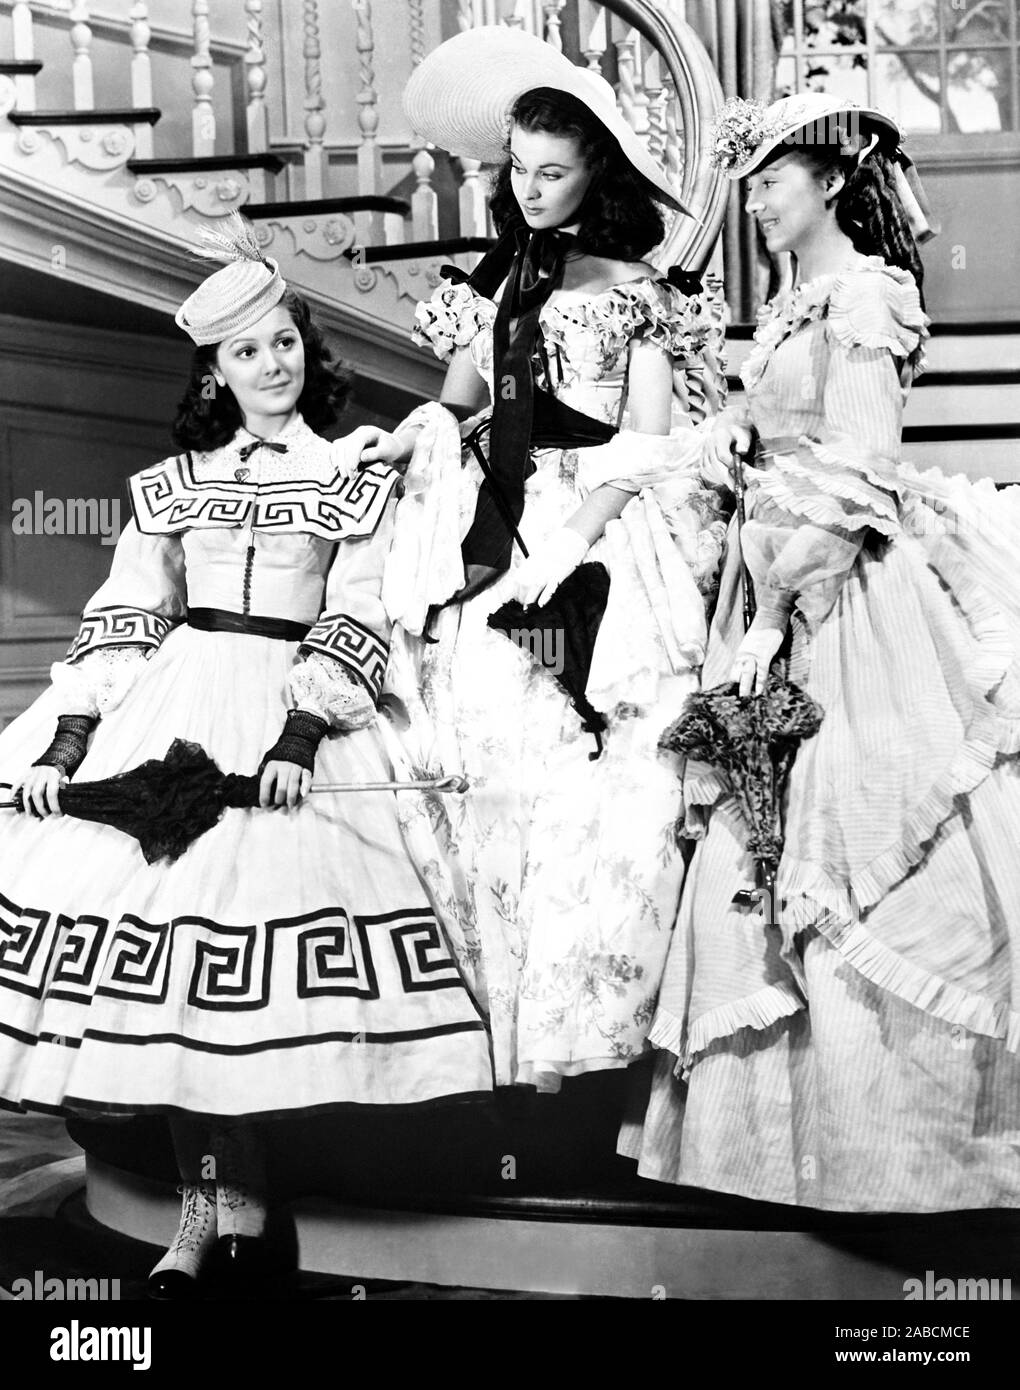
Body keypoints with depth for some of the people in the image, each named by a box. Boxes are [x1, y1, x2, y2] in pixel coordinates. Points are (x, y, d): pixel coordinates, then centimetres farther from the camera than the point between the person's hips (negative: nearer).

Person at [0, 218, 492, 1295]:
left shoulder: (356, 479, 9)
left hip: (287, 703, -2)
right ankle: (219, 1190, 0)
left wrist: (302, 732, -15)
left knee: (251, 911, -14)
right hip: (165, 704, 2)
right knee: (158, 918, -9)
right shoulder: (171, 484, 16)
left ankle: (221, 1191, -2)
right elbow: (122, 613, 10)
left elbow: (357, 620, 0)